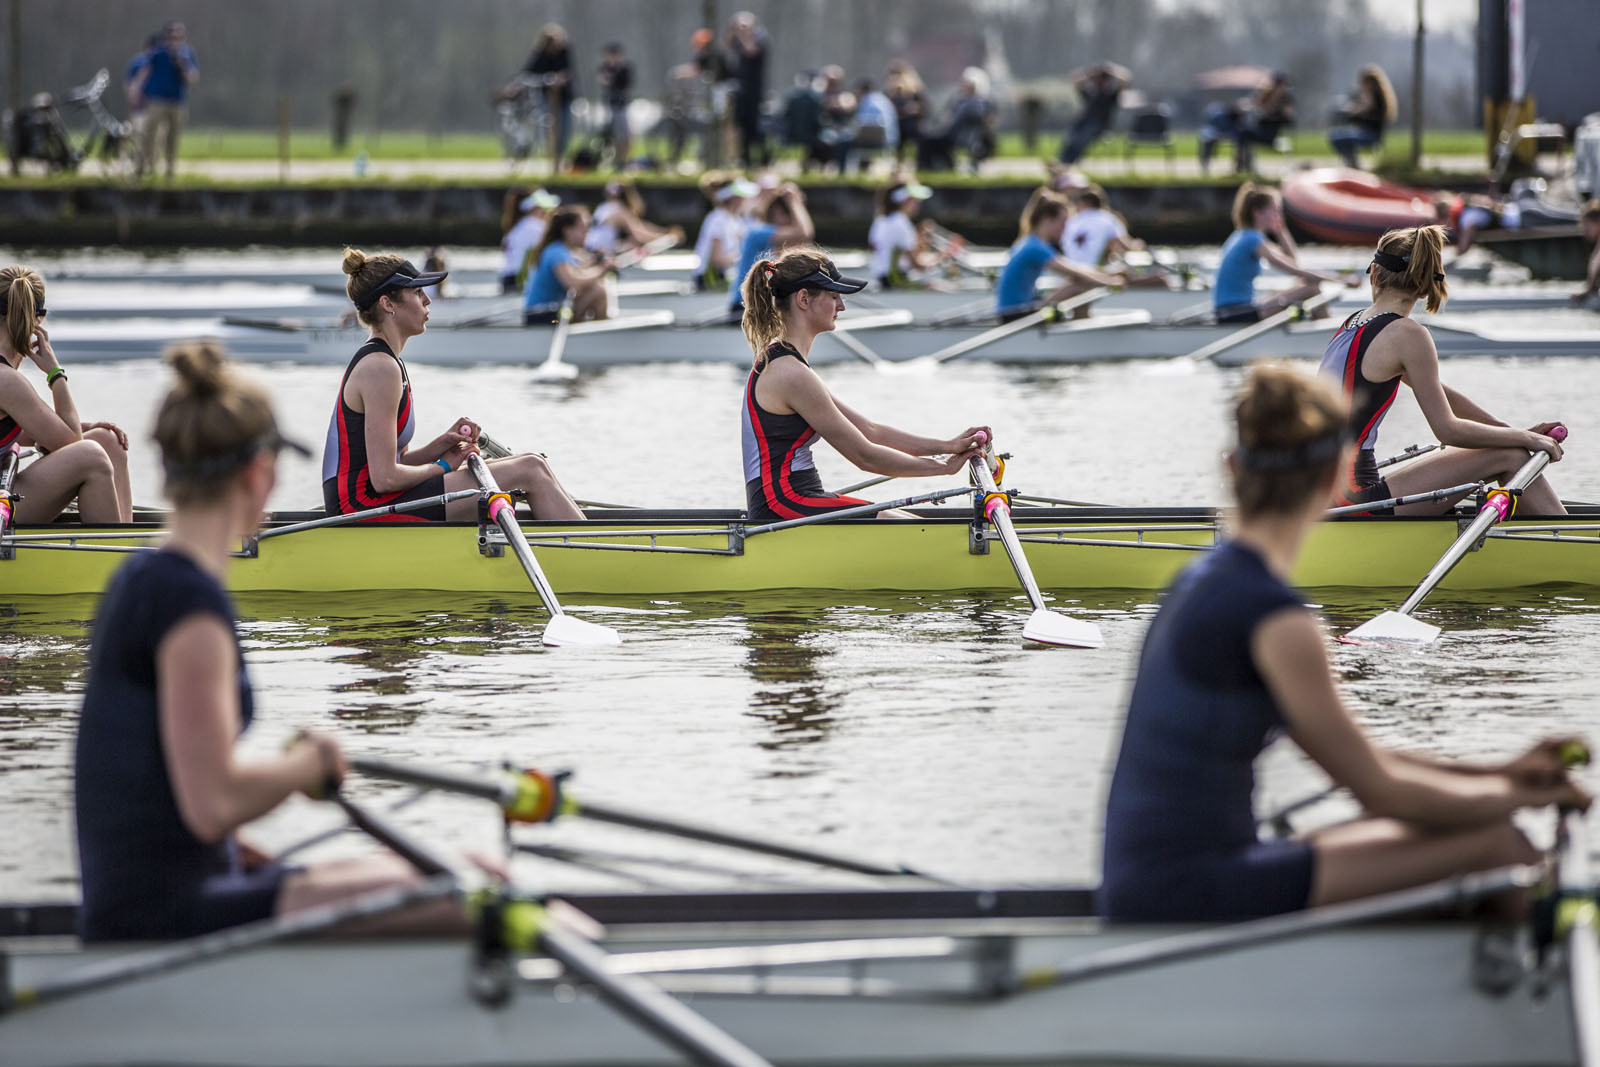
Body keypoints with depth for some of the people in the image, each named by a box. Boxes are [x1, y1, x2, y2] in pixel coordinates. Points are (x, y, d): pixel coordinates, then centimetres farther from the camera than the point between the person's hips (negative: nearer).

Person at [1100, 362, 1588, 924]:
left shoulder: (1200, 583, 14)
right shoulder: (1275, 617, -15)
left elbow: (1350, 755, 19)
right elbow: (1378, 790, -10)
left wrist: (1497, 772, 14)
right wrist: (1513, 793, 7)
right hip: (1194, 894, -10)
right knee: (1493, 842, -10)